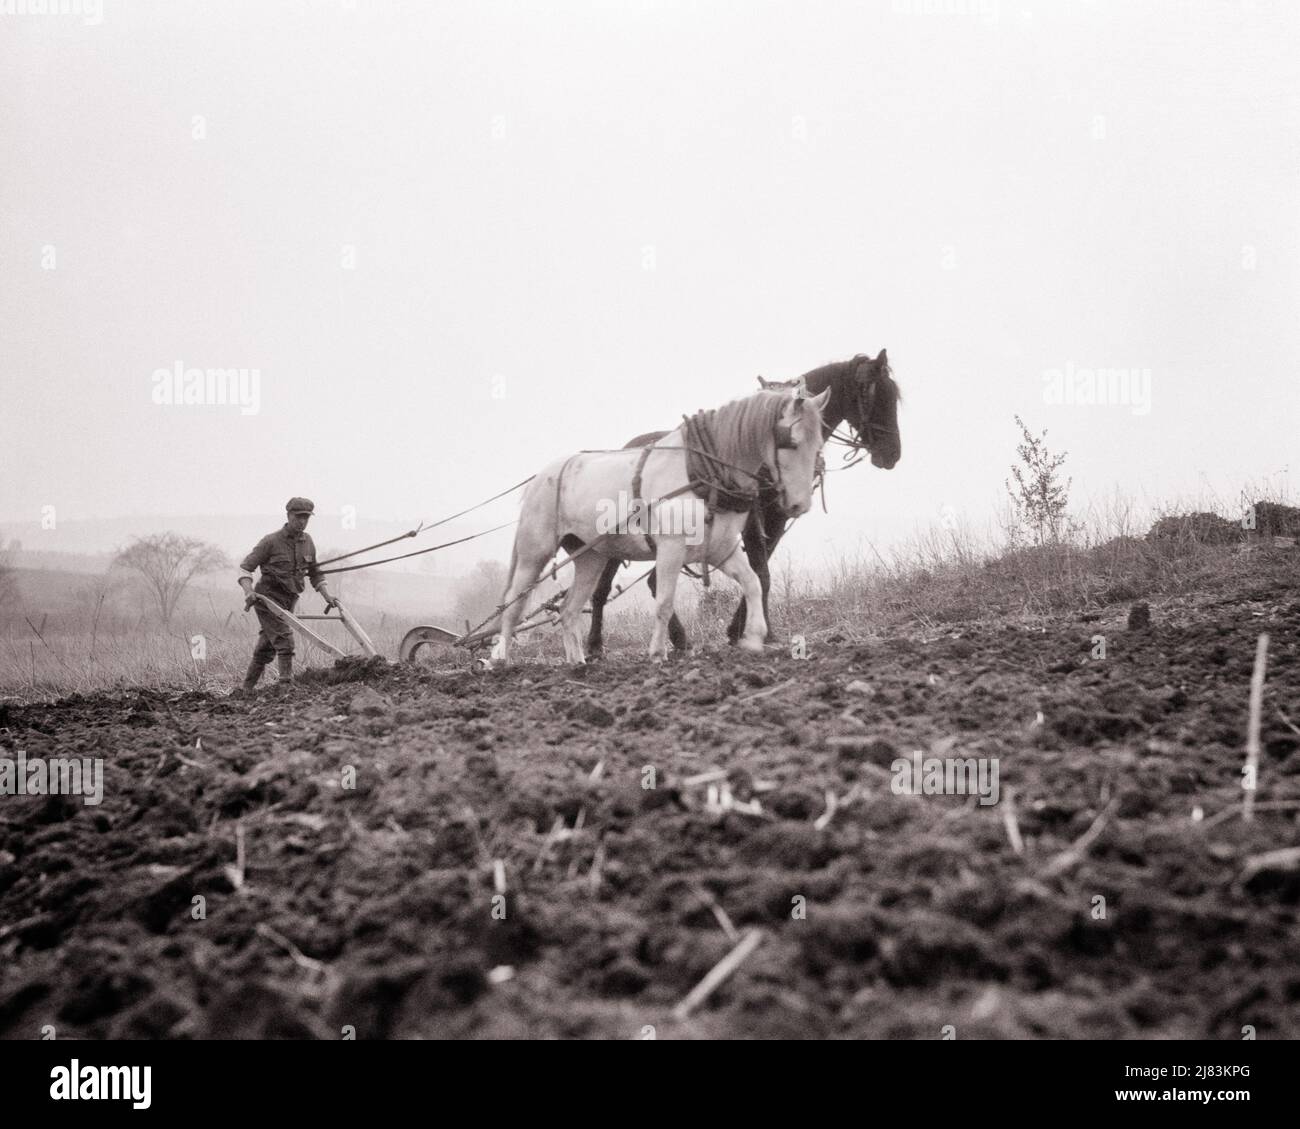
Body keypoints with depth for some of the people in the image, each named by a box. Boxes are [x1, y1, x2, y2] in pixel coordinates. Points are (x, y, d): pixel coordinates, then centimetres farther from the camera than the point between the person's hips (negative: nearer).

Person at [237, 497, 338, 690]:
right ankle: (287, 685, -24)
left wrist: (327, 596, 9)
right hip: (268, 597, -6)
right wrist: (248, 591, -26)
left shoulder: (307, 541, 8)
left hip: (288, 601, 6)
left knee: (266, 650, 11)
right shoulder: (271, 541, -10)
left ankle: (247, 690, 19)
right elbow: (245, 567, -9)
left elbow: (315, 573, 21)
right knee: (285, 641, -20)